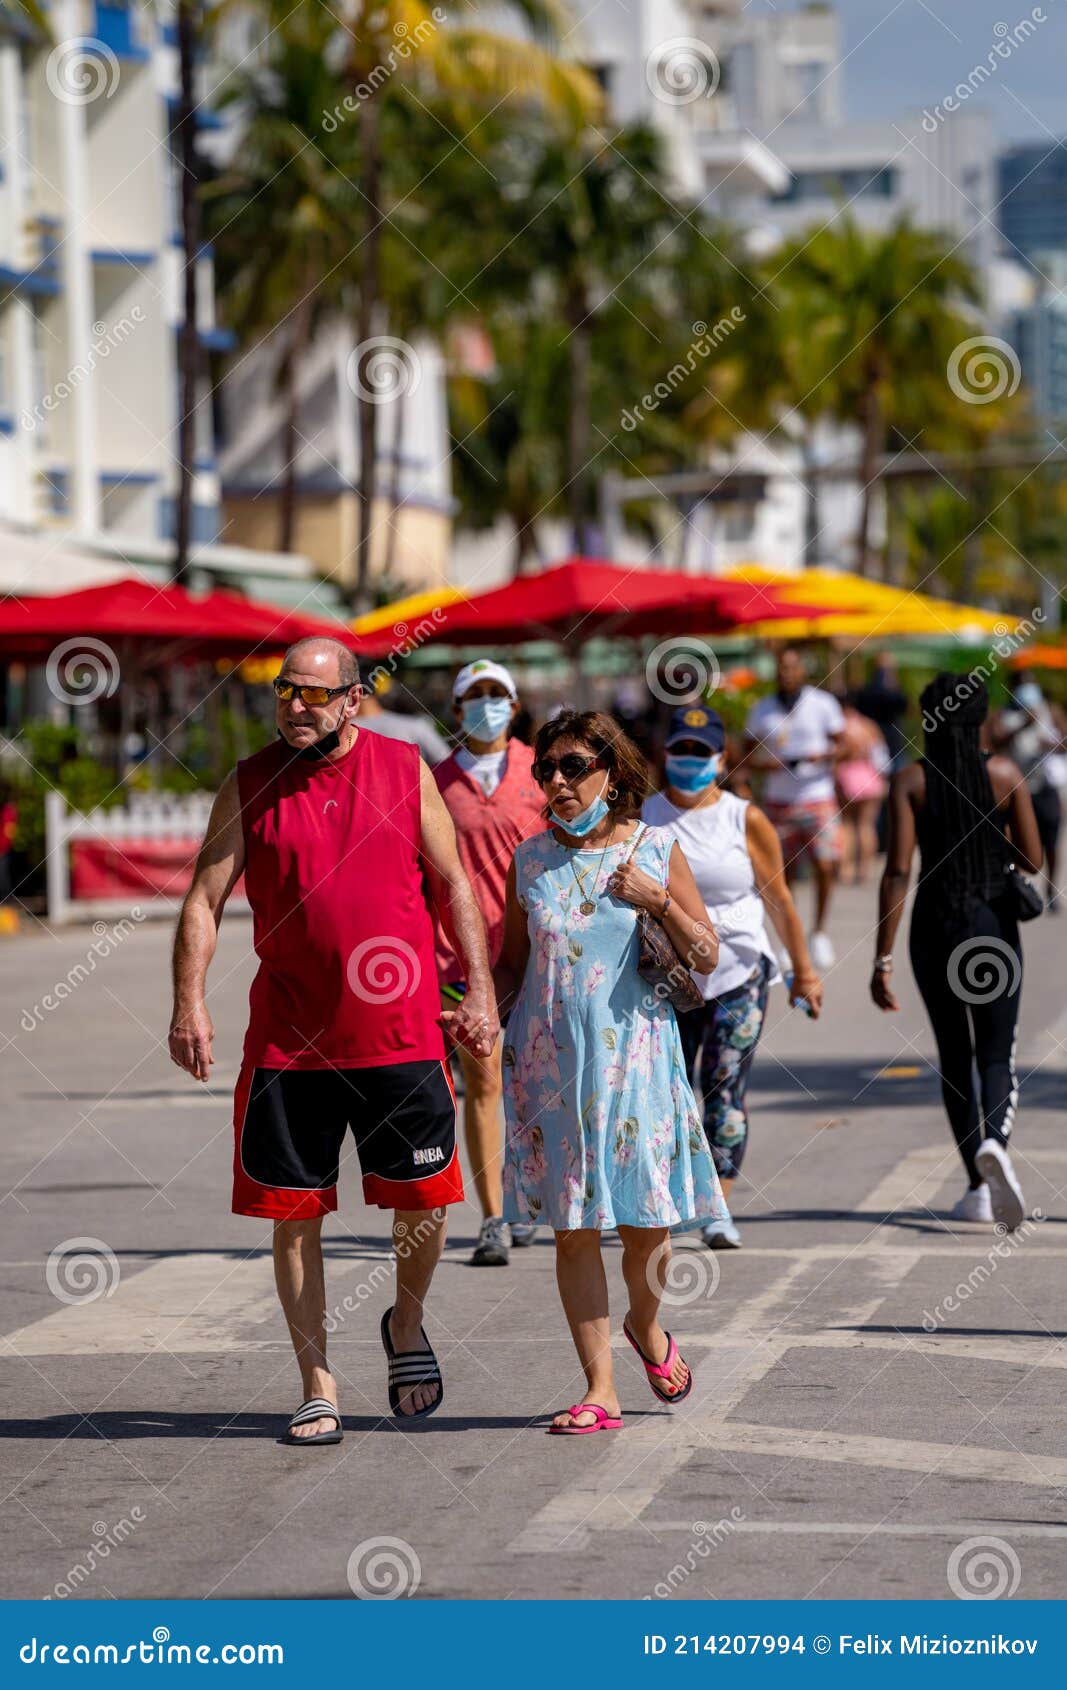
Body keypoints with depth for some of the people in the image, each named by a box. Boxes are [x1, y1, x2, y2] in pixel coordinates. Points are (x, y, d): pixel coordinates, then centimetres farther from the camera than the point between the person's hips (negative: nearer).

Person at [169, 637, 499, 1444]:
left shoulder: (405, 770, 3)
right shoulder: (249, 786, 2)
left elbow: (452, 884, 8)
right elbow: (205, 900, 2)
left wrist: (481, 991, 1)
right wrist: (189, 1004, -9)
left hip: (402, 1035, 0)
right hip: (287, 1038, 0)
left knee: (424, 1198, 3)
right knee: (295, 1215, 2)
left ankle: (407, 1325, 32)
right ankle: (318, 1387, 12)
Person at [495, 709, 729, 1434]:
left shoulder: (655, 850, 1)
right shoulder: (532, 859, 6)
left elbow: (707, 956, 4)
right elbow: (515, 964, 14)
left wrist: (660, 902, -11)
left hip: (635, 1057, -1)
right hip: (552, 1062, 1)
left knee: (646, 1218, 1)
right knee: (573, 1225, 0)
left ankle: (646, 1327, 33)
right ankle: (601, 1389, 6)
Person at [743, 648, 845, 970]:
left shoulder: (823, 703, 2)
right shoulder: (761, 710, 7)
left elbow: (844, 744, 5)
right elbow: (749, 755, 13)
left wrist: (825, 755, -16)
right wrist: (767, 763, -9)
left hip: (817, 796, -2)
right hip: (778, 801, 2)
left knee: (825, 866, -13)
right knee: (783, 873, 1)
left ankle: (820, 932, 5)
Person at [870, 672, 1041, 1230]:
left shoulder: (909, 781, -5)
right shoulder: (1005, 774, -3)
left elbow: (898, 870, -12)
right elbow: (1031, 860, -2)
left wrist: (882, 959, -11)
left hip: (933, 926, 0)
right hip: (995, 923, 0)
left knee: (954, 1058, 14)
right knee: (997, 1055, 3)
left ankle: (978, 1187, 16)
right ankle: (994, 1141, -28)